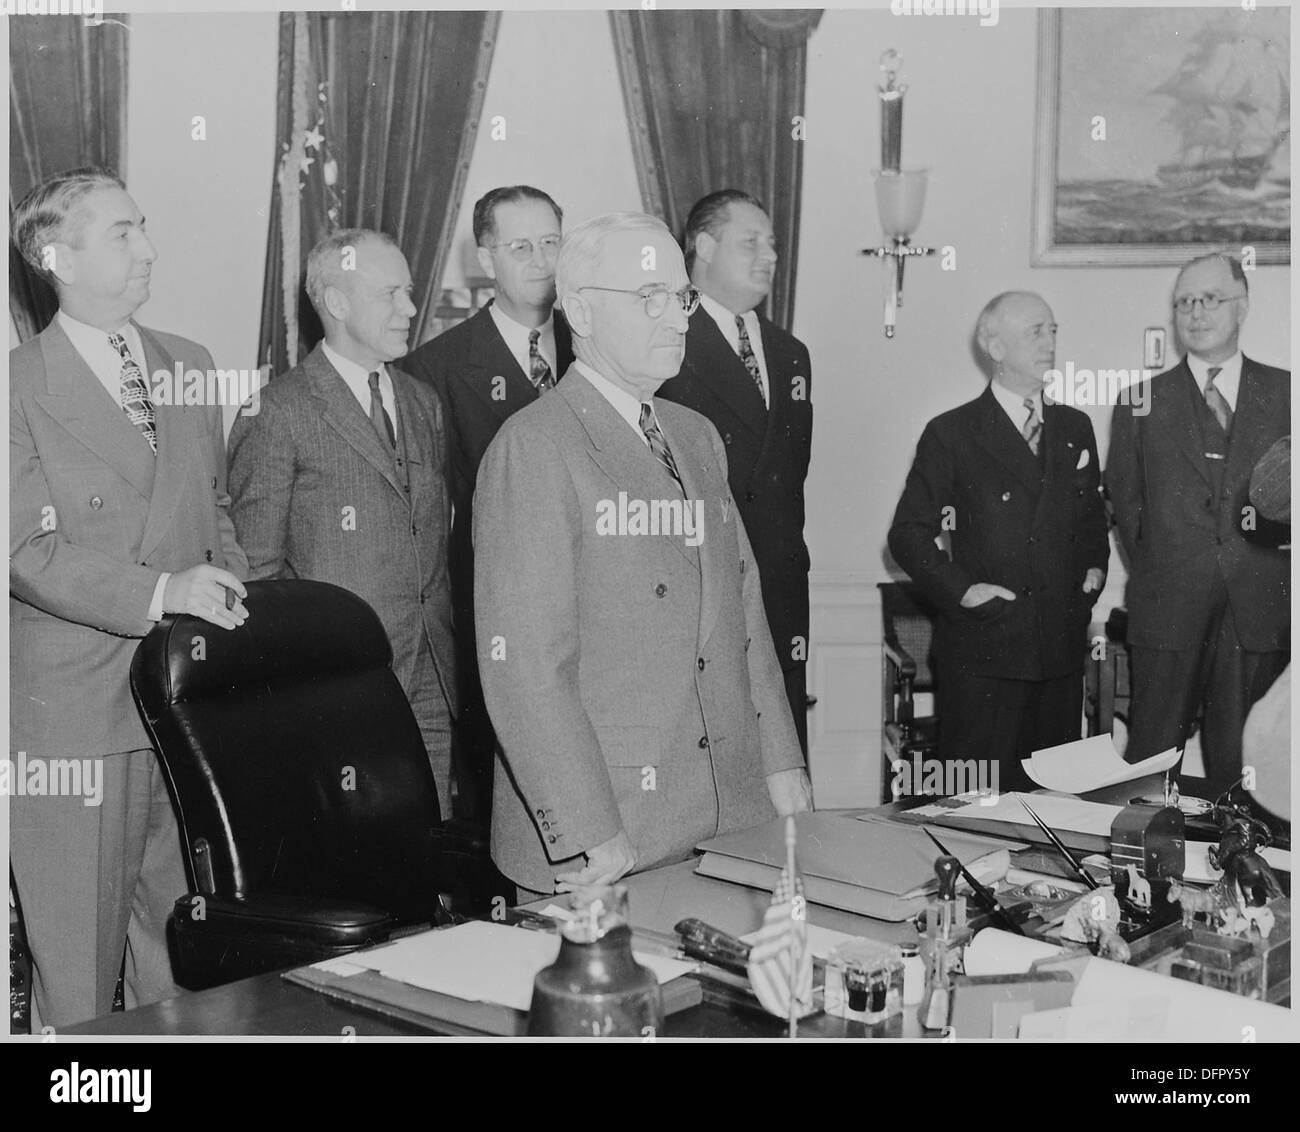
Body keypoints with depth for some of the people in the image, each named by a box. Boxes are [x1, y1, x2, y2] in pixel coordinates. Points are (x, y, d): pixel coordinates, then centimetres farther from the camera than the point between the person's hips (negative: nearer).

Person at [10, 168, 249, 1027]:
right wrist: (161, 592, -20)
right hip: (75, 704, -5)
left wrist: (229, 594, 3)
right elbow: (28, 551, -12)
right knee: (77, 941, 4)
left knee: (179, 915, 14)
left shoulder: (190, 367, 12)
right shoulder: (21, 386, -6)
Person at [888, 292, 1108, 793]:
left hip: (1062, 646, 5)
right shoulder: (951, 435, -3)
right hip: (983, 654, -5)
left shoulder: (1075, 428, 13)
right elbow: (908, 534, -2)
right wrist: (960, 590, -12)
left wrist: (1095, 565, 10)